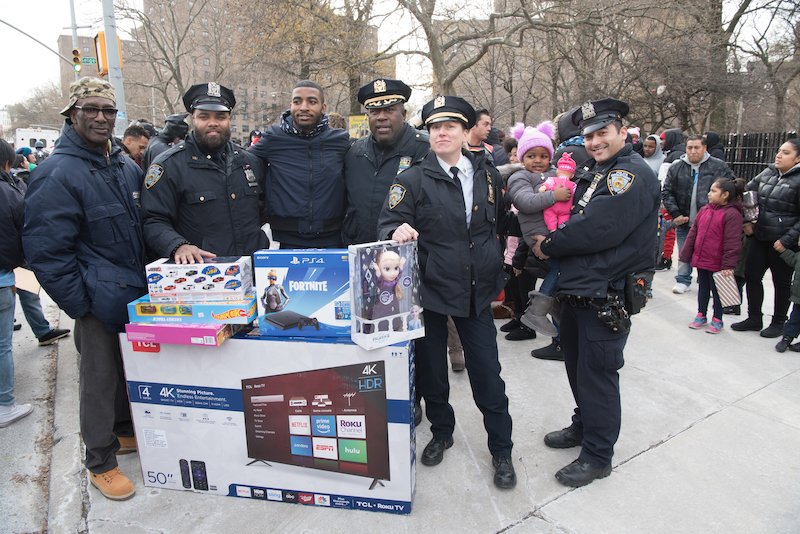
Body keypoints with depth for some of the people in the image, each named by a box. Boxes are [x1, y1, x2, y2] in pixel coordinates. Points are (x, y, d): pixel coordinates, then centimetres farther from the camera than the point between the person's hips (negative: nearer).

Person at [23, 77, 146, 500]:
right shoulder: (58, 173, -15)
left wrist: (148, 278, 13)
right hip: (99, 300, -7)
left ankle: (126, 431, 41)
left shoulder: (127, 166, 8)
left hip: (138, 293, 7)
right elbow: (45, 250, -16)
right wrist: (78, 303, -15)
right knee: (99, 378, 6)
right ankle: (100, 461, 24)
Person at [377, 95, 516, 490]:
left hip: (477, 290, 2)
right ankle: (441, 434, 37)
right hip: (429, 288, -1)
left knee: (488, 373, 5)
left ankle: (501, 450, 24)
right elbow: (387, 224, -13)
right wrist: (398, 231, -35)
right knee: (431, 369, 12)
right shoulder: (413, 179, -5)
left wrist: (496, 262, 15)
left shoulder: (488, 174, 5)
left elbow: (500, 220, 20)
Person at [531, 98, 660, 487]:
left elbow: (597, 230, -25)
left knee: (597, 373, 2)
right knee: (578, 365, 21)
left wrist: (549, 245, -12)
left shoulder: (633, 175, -16)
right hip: (576, 290, 9)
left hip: (606, 297, -9)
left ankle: (597, 455, 20)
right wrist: (551, 244, -3)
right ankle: (584, 426, 42)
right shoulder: (594, 173, 15)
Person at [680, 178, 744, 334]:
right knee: (703, 289, 18)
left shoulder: (732, 214, -16)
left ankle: (717, 320, 23)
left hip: (717, 264, -6)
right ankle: (701, 315, 31)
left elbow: (732, 242, -18)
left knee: (717, 291, 9)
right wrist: (686, 254, 9)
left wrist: (729, 265, -19)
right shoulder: (705, 210, 5)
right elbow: (693, 233, 10)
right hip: (701, 260, 6)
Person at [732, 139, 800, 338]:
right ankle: (754, 318, 25)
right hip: (759, 238, 6)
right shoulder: (767, 173, 6)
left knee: (782, 282, 9)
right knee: (751, 276, 9)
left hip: (783, 243, -5)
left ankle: (778, 323, 25)